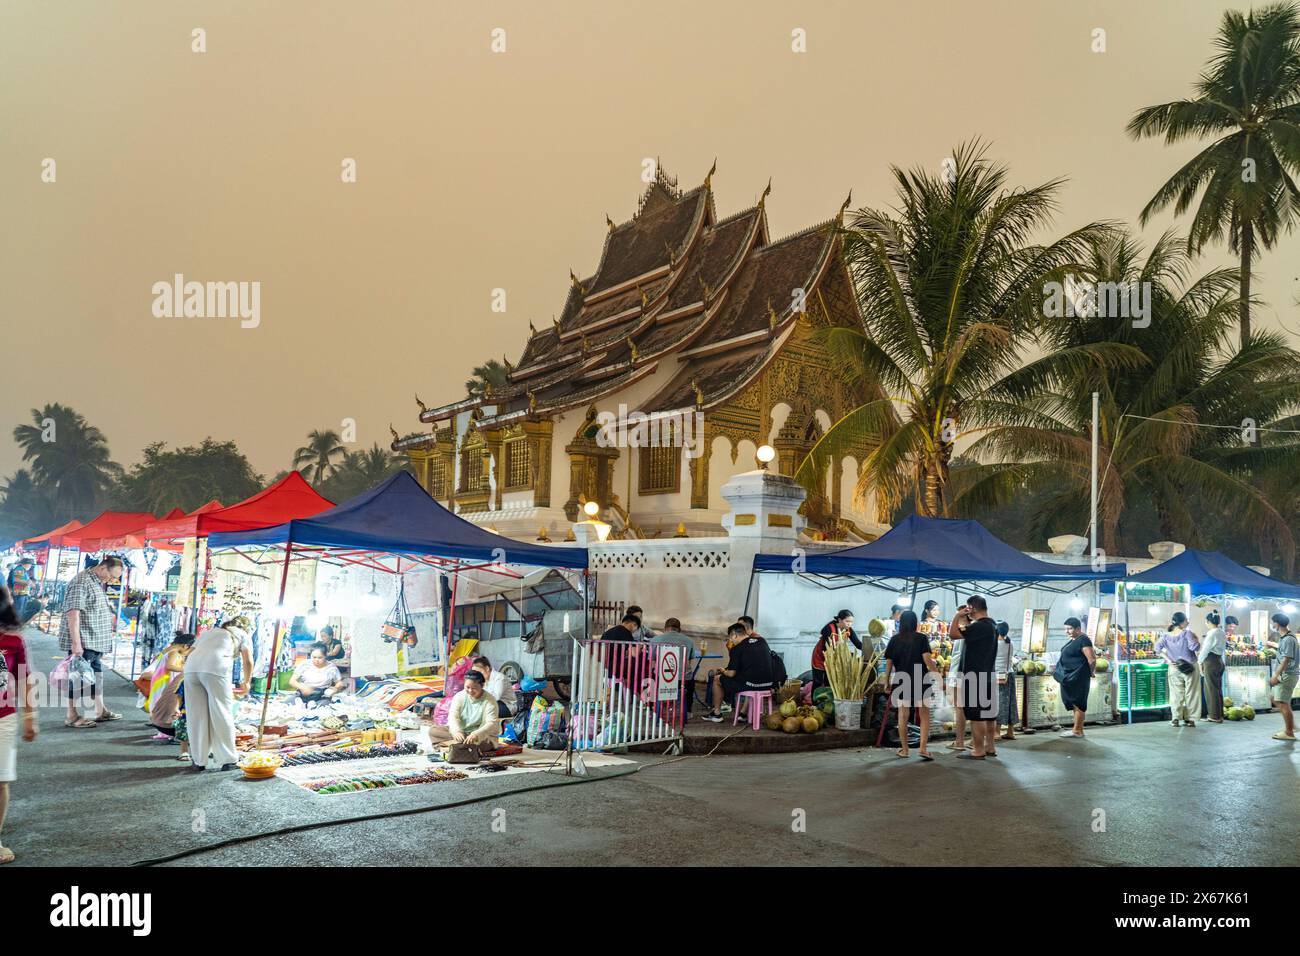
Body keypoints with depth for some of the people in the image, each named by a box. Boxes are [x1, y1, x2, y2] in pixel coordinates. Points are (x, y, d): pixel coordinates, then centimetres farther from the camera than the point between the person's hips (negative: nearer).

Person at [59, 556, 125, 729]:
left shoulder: (98, 583, 15)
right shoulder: (81, 582, -17)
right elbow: (73, 613, -23)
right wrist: (76, 642, -26)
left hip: (96, 642, 10)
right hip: (82, 643, -10)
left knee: (96, 674, 15)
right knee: (79, 676, -4)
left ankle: (100, 711, 23)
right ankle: (72, 716, 3)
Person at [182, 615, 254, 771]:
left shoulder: (209, 631, 38)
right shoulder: (242, 634, 26)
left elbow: (191, 651, 30)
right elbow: (248, 662, 17)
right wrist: (245, 683, 33)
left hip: (191, 667, 4)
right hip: (216, 669, -4)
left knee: (196, 716, 11)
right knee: (221, 715, 4)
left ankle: (198, 761, 17)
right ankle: (227, 760, 9)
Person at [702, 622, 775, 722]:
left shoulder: (737, 649, -9)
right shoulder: (762, 641, 9)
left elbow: (731, 674, -7)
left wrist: (723, 671, 14)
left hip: (751, 685, -6)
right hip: (767, 684, 7)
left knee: (717, 679, 14)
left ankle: (717, 713, 25)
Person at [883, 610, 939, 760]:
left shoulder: (895, 639, 3)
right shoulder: (921, 638, -3)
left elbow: (889, 662, 2)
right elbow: (927, 659, -13)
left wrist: (887, 681, 11)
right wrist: (938, 674, -5)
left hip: (901, 681, 2)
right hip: (921, 680, -2)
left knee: (903, 715, 8)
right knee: (924, 715, 7)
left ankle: (904, 749, 14)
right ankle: (923, 748, -2)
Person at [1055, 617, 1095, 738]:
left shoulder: (1083, 640, -15)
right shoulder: (1073, 640, 14)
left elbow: (1092, 659, -18)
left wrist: (1091, 672, -5)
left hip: (1078, 678, -10)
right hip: (1070, 677, 10)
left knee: (1077, 703, -4)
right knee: (1073, 703, 13)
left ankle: (1077, 731, 1)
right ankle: (1079, 729, 20)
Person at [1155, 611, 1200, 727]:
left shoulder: (1166, 635, 2)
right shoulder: (1187, 633, -12)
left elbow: (1158, 647, -6)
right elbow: (1193, 646, -19)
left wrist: (1168, 660, -5)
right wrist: (1195, 639, -1)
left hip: (1174, 669, 3)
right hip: (1189, 667, -3)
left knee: (1176, 694, 7)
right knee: (1190, 694, 7)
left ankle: (1176, 718, 3)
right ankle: (1188, 718, 10)